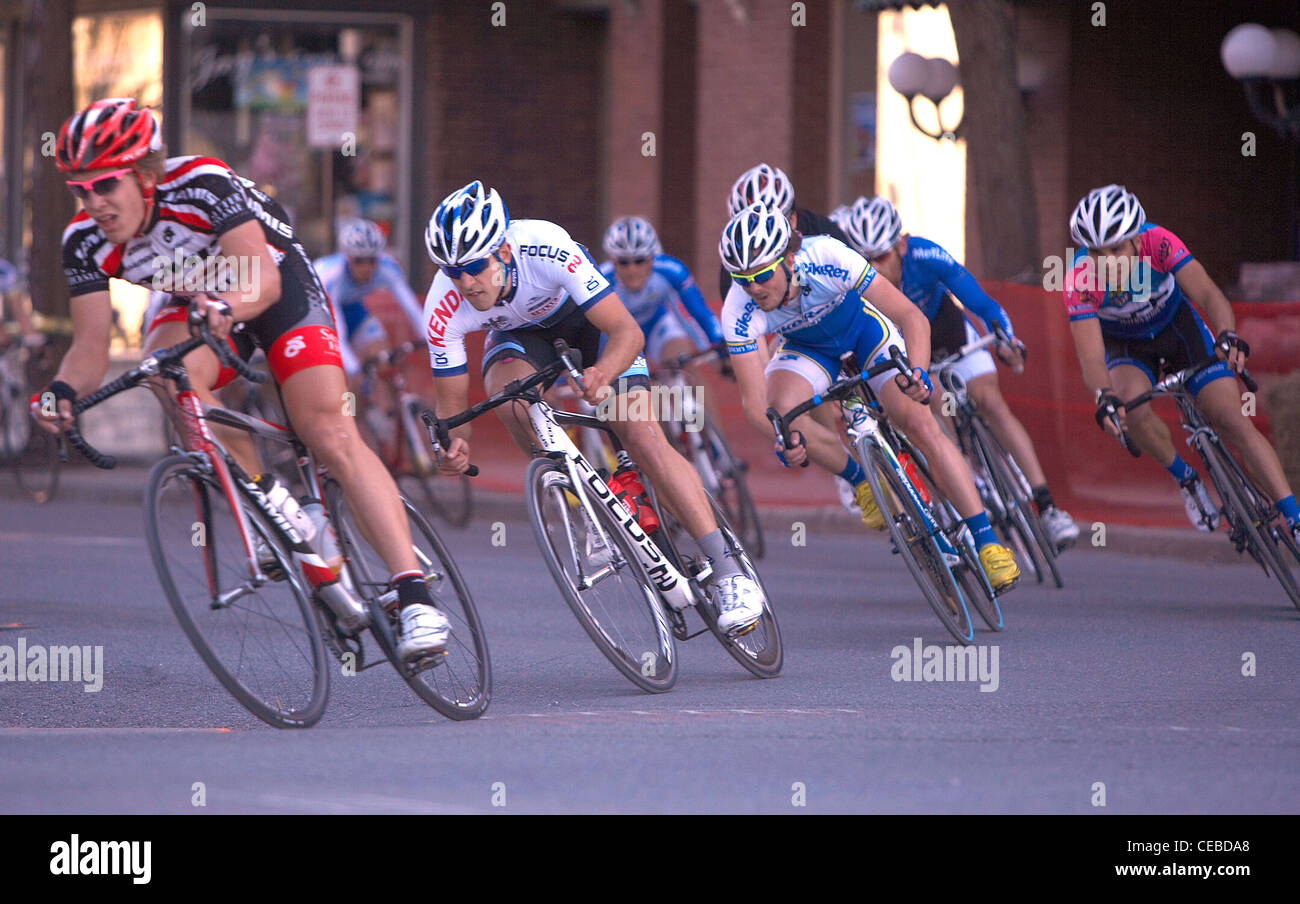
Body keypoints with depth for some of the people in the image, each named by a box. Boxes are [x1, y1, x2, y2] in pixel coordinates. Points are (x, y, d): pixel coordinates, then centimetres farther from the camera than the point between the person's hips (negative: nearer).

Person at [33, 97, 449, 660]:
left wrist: (224, 308, -61)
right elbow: (91, 345, -21)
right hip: (197, 304, 4)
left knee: (331, 435, -20)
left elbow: (263, 279, -40)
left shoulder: (201, 185, -33)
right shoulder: (87, 240, -20)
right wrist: (63, 390, -42)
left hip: (279, 289, -4)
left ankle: (414, 595, -26)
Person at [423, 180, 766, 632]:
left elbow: (627, 332, -37)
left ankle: (729, 571, -17)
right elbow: (452, 402, -20)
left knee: (642, 432, -19)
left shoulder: (547, 249, -40)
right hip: (519, 333, 2)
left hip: (587, 318, -2)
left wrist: (601, 372, -58)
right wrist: (454, 444, -42)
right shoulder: (444, 311, -31)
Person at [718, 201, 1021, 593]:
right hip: (808, 349, 2)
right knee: (783, 409, -30)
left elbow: (913, 317, -36)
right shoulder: (739, 311, -32)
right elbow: (754, 401, -30)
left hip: (865, 330, -2)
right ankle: (861, 479, -2)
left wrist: (917, 371, -54)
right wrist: (783, 437, -51)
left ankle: (987, 541, -9)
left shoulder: (828, 258, -38)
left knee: (921, 425, -18)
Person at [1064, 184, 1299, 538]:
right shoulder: (1080, 282, -33)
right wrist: (1104, 397, -61)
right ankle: (1186, 480, -5)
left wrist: (1227, 336, -62)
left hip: (1177, 326, 0)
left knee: (1236, 425, -12)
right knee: (1132, 408, -31)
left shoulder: (1159, 243, -33)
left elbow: (1209, 295, -41)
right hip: (1125, 346, 0)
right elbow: (1091, 357, -39)